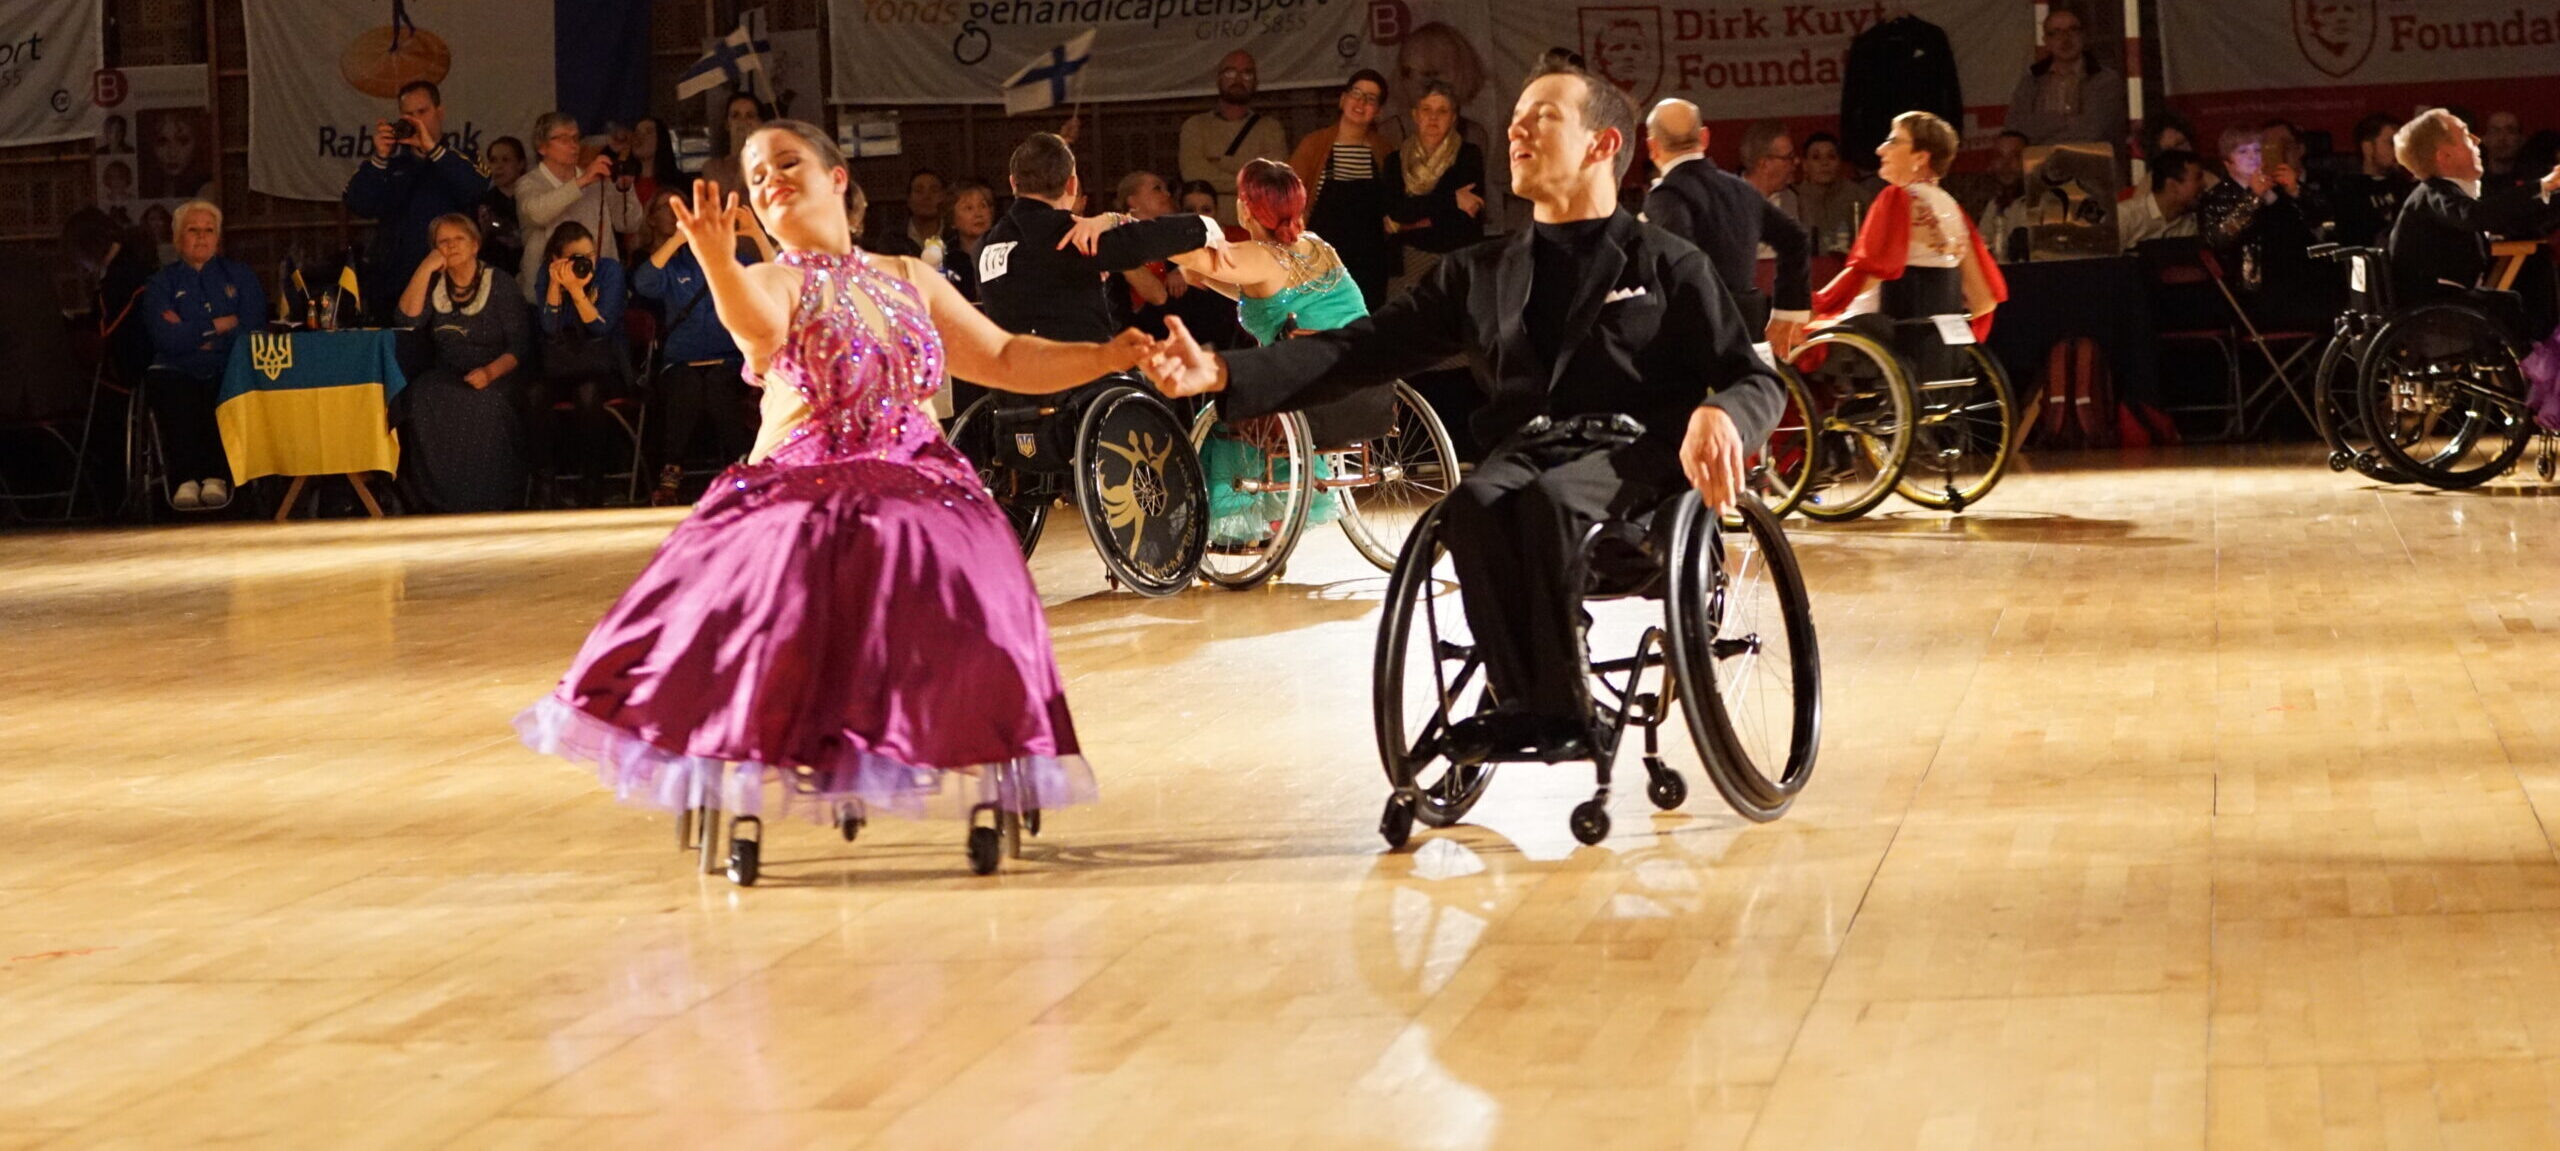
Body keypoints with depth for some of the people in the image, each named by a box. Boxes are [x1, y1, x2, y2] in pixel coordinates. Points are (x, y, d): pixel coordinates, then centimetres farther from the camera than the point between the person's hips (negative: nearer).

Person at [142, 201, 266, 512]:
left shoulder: (240, 275, 19)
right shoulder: (163, 283, 16)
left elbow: (252, 329, 3)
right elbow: (165, 339, -2)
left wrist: (191, 333, -1)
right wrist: (219, 326, -2)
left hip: (228, 370, 0)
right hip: (179, 370, 0)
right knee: (161, 383, -36)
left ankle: (217, 476, -32)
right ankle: (186, 478, -36)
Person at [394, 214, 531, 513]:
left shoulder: (500, 284, 1)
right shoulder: (434, 283, 15)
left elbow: (520, 345, -5)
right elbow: (409, 318, -2)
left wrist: (490, 372, -23)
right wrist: (426, 269, -6)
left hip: (497, 375, -3)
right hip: (448, 374, 3)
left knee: (484, 403, -37)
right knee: (420, 397, -30)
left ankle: (488, 500, -24)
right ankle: (440, 498, -23)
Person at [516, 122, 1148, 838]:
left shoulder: (910, 281, 19)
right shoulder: (772, 282, 4)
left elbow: (1006, 360, 22)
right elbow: (759, 331, -22)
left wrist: (1110, 356, 12)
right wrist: (718, 263, -43)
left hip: (917, 494, 3)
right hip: (800, 498, -2)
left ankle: (990, 796, -10)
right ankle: (738, 804, -13)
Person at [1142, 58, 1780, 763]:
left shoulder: (1666, 264, 13)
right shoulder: (1481, 273, 22)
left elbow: (1754, 380, 8)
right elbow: (1363, 349, 14)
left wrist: (1720, 415, -19)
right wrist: (1223, 373, 0)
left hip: (1636, 451, -3)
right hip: (1524, 450, 3)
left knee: (1546, 498, -37)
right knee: (1475, 504, -33)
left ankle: (1545, 706, -27)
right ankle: (1527, 700, -30)